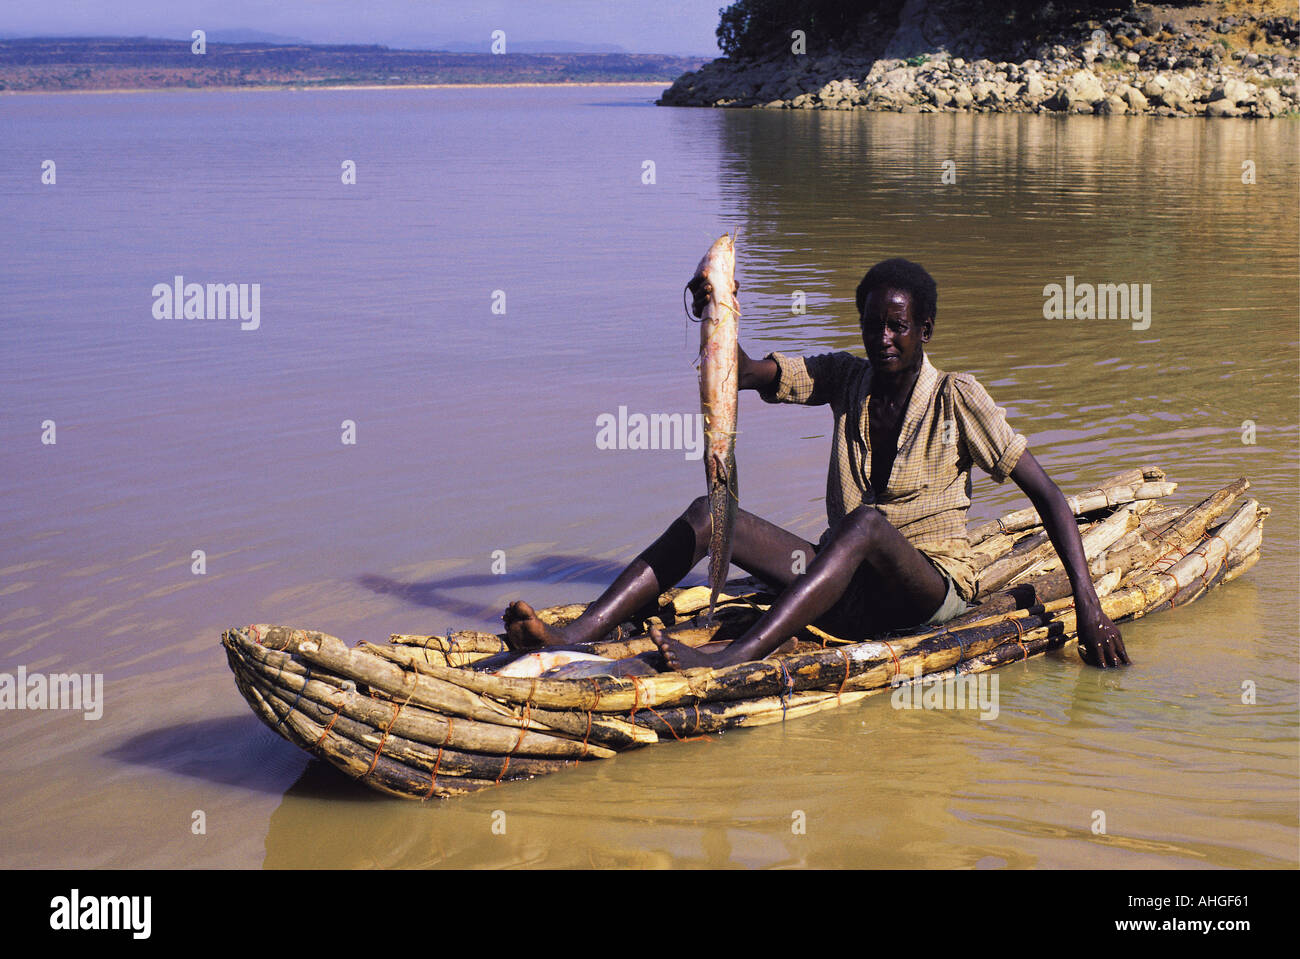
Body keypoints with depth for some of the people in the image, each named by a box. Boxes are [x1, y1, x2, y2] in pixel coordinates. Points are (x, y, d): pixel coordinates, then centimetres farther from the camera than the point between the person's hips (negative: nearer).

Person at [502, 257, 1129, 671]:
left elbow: (1046, 494, -7)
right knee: (709, 513, -14)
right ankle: (573, 638, -32)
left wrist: (1088, 605, -14)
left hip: (930, 589, -5)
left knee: (867, 518, -38)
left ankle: (734, 660, -54)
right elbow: (745, 374, -1)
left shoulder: (957, 400, -6)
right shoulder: (846, 380, 8)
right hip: (849, 590, 5)